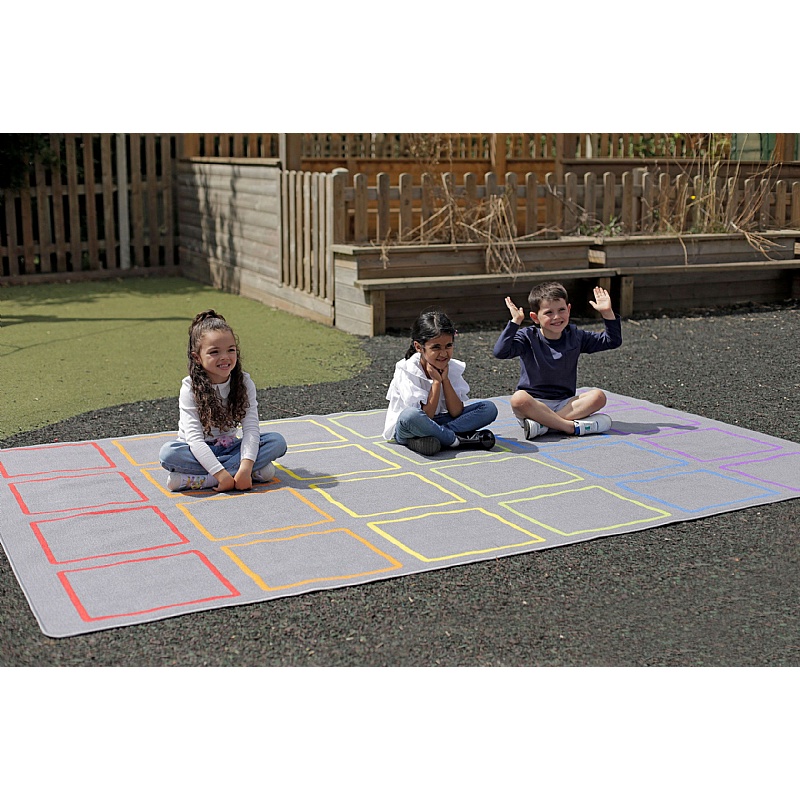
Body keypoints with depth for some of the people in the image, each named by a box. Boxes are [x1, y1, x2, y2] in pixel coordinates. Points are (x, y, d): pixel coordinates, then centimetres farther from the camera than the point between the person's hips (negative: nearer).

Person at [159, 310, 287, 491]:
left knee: (278, 442, -20)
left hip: (230, 447, 3)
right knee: (168, 453, -34)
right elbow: (194, 438, -23)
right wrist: (221, 474, -35)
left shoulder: (244, 383, -7)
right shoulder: (190, 388, -15)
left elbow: (251, 428, -16)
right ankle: (255, 471, -30)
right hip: (199, 452, -3)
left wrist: (245, 467, -33)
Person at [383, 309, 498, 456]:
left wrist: (445, 379, -16)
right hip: (405, 428, -5)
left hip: (438, 422, 5)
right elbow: (426, 415, -22)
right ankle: (459, 439, -22)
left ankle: (424, 439, -25)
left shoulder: (454, 367, -5)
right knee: (410, 415, -43)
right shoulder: (406, 370, -18)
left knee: (489, 408, -12)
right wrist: (436, 381, -22)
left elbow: (456, 413, -9)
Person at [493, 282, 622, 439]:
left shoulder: (575, 336, 8)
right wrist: (515, 321, -23)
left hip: (564, 404, 4)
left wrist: (608, 313, -1)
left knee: (598, 396, -21)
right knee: (519, 398, -36)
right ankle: (572, 426, -32)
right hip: (534, 404, -4)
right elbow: (500, 352, -21)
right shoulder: (528, 338, -3)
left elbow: (613, 341, 12)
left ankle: (542, 424, -28)